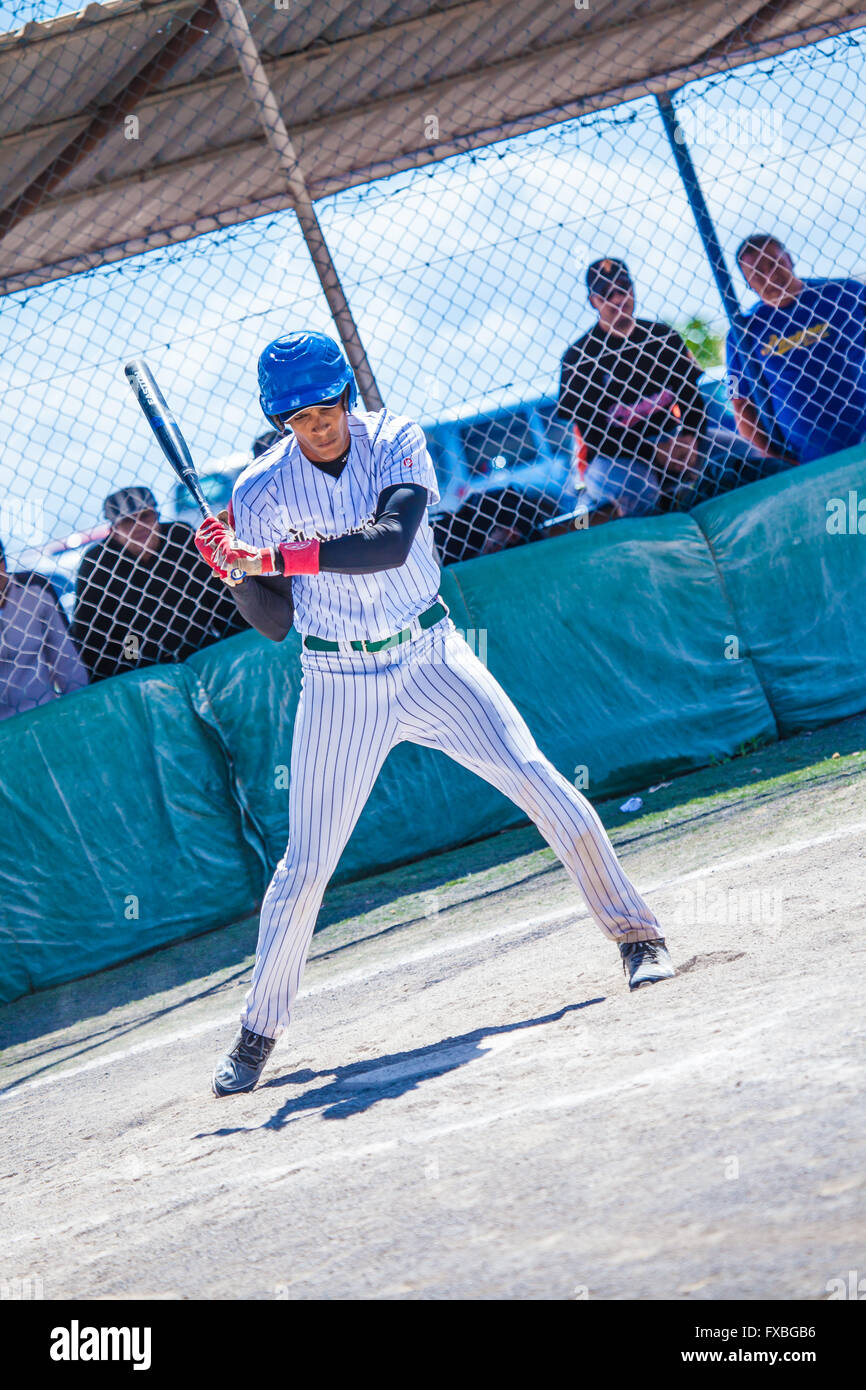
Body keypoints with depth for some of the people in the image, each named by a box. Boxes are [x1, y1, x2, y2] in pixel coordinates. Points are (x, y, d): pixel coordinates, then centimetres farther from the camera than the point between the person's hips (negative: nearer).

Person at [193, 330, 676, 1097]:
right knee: (305, 865, 0)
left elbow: (390, 542, -28)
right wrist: (236, 573, -23)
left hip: (430, 658, 0)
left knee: (537, 780, -13)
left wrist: (275, 556, -34)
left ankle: (635, 933, 3)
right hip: (339, 683, 0)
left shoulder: (396, 442, -10)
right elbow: (275, 622, -4)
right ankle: (258, 1031, 15)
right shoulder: (261, 492, -7)